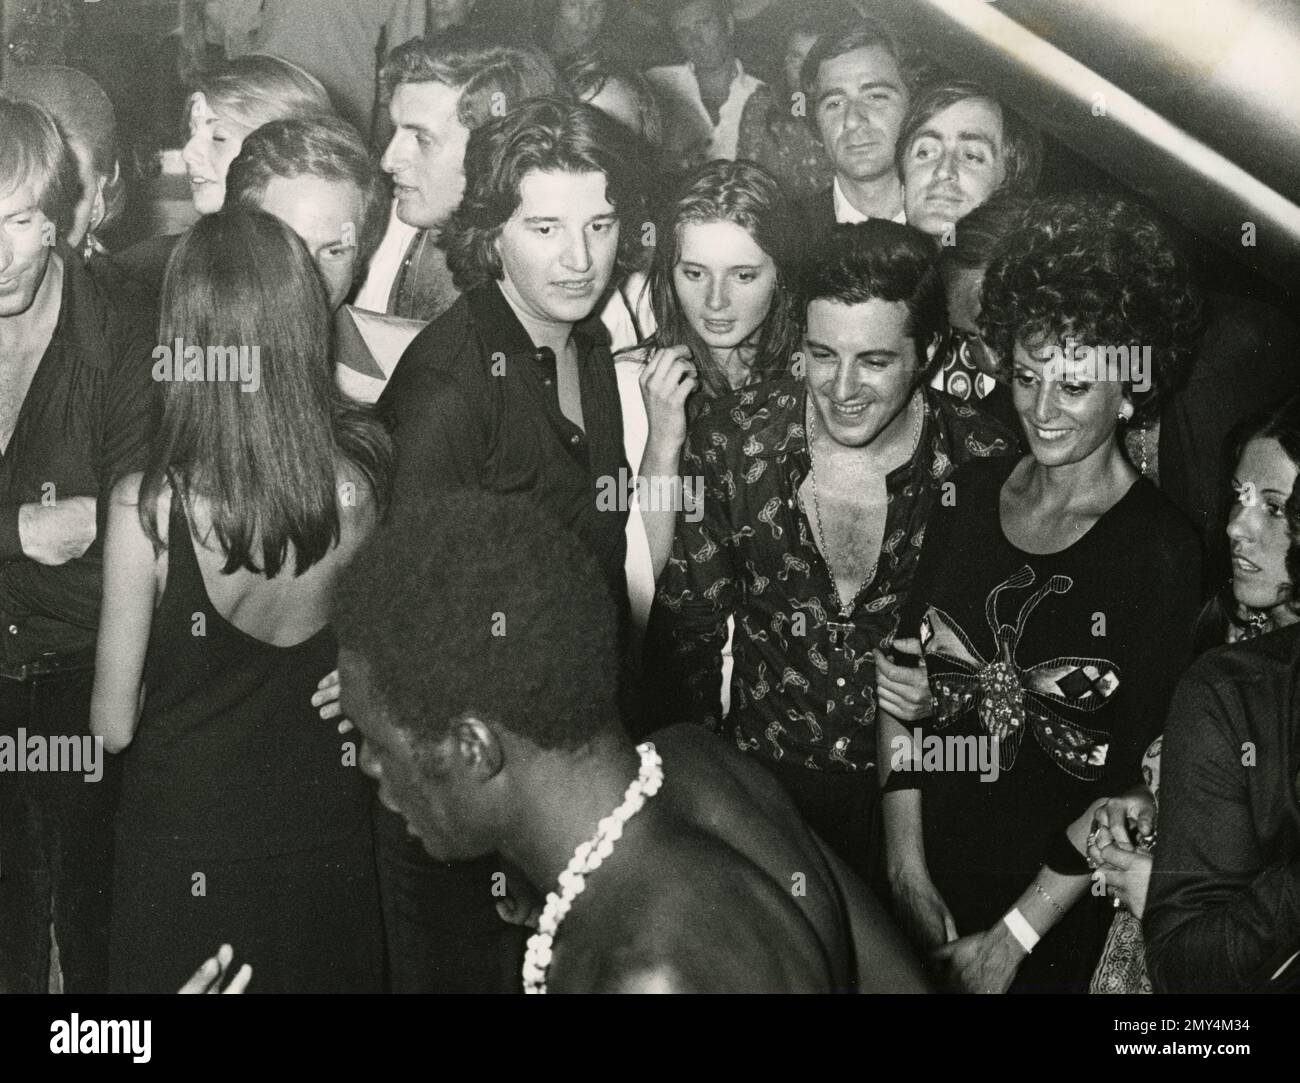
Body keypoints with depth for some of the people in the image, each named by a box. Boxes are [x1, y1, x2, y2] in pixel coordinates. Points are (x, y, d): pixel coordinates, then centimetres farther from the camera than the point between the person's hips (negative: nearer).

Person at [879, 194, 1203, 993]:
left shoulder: (1162, 552, -13)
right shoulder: (970, 494, -1)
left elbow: (1134, 781, -13)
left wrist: (1012, 938, -12)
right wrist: (906, 863, -4)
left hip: (1063, 921, -4)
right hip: (928, 892, 4)